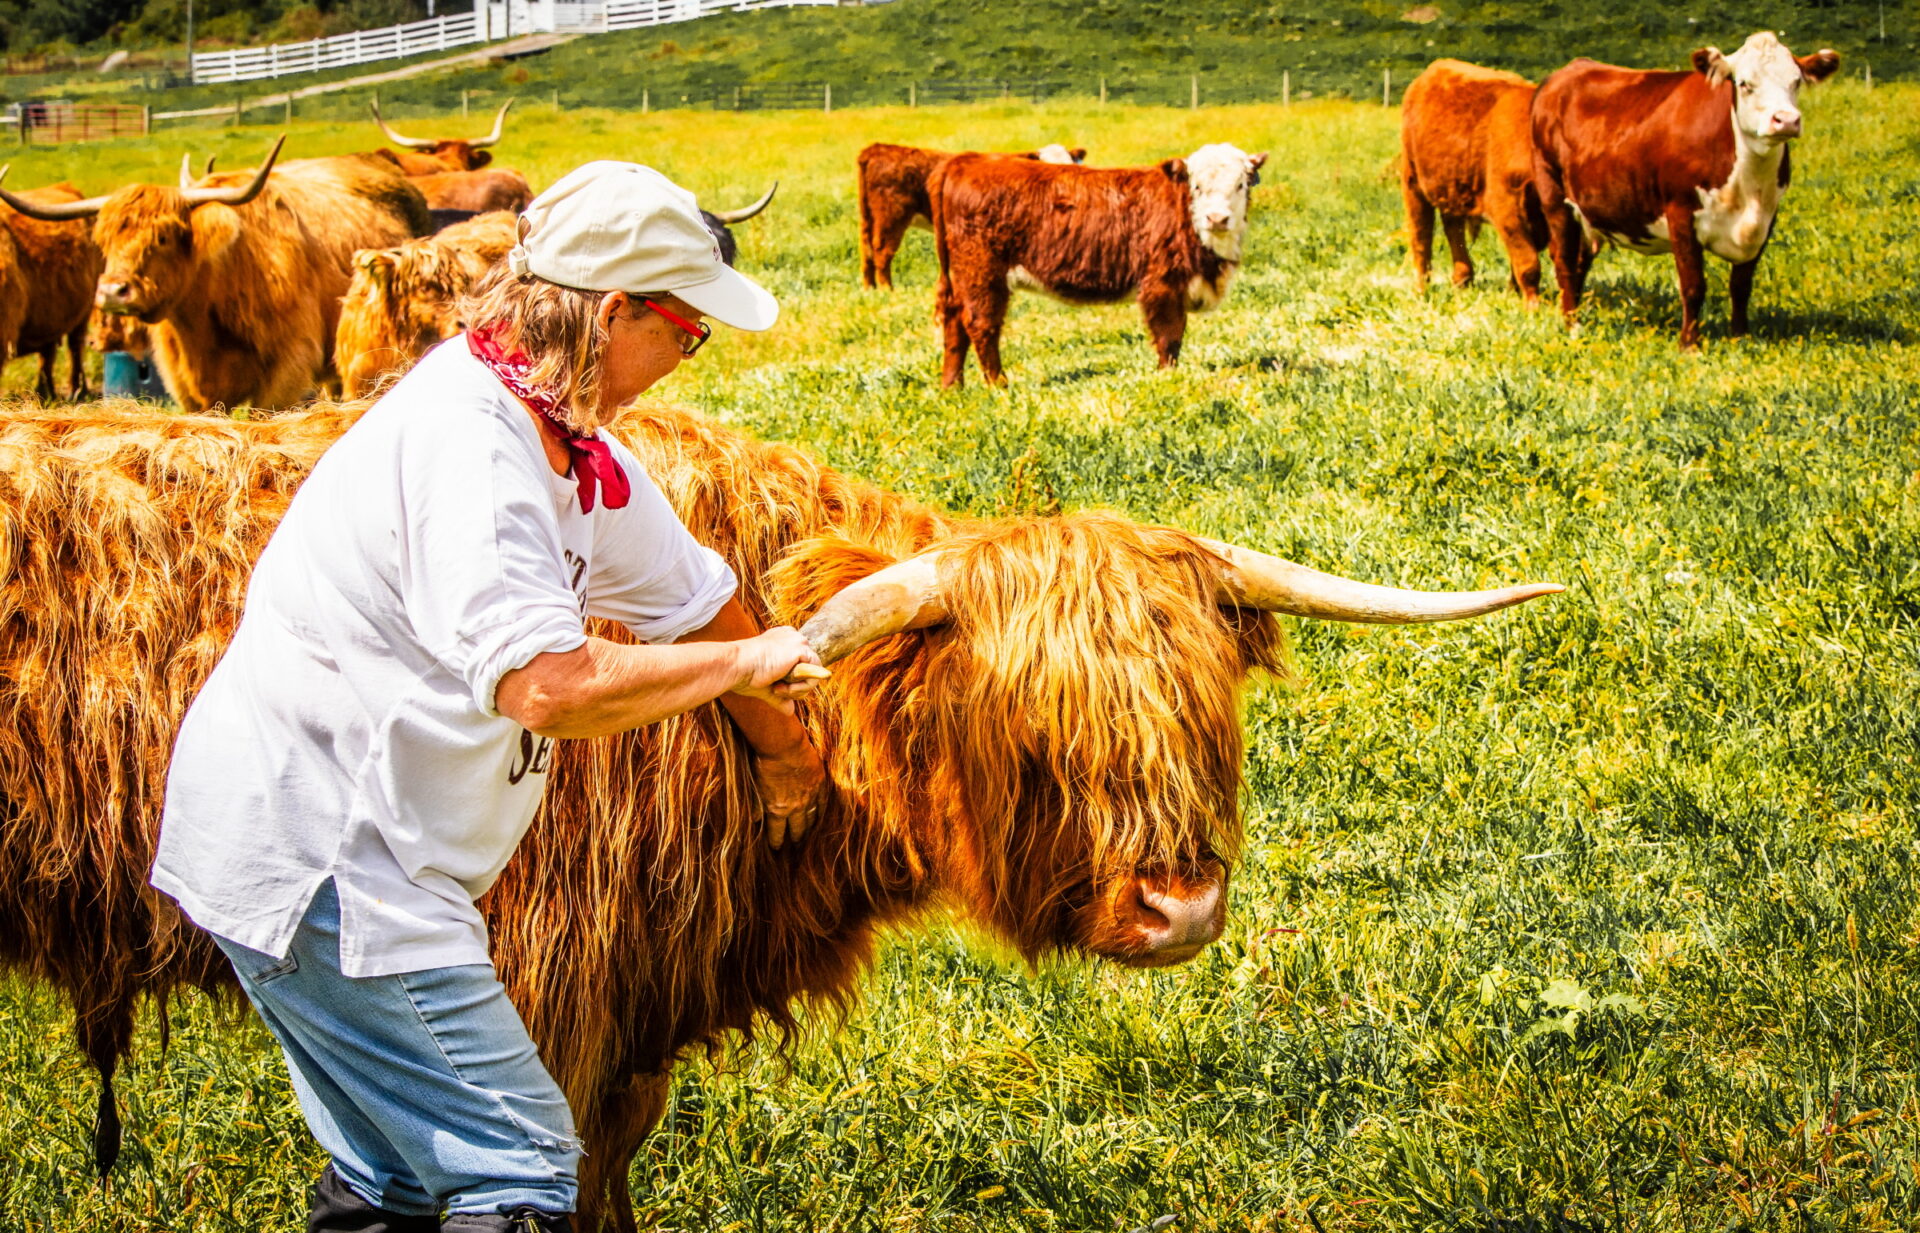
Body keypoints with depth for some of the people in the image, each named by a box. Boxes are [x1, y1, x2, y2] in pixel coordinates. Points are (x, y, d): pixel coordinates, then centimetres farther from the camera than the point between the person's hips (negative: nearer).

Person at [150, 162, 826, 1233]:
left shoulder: (571, 445, 8)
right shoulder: (463, 443, -23)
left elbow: (696, 596, 23)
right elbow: (551, 687, -31)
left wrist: (787, 755, 33)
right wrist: (742, 662, -17)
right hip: (310, 854, -10)